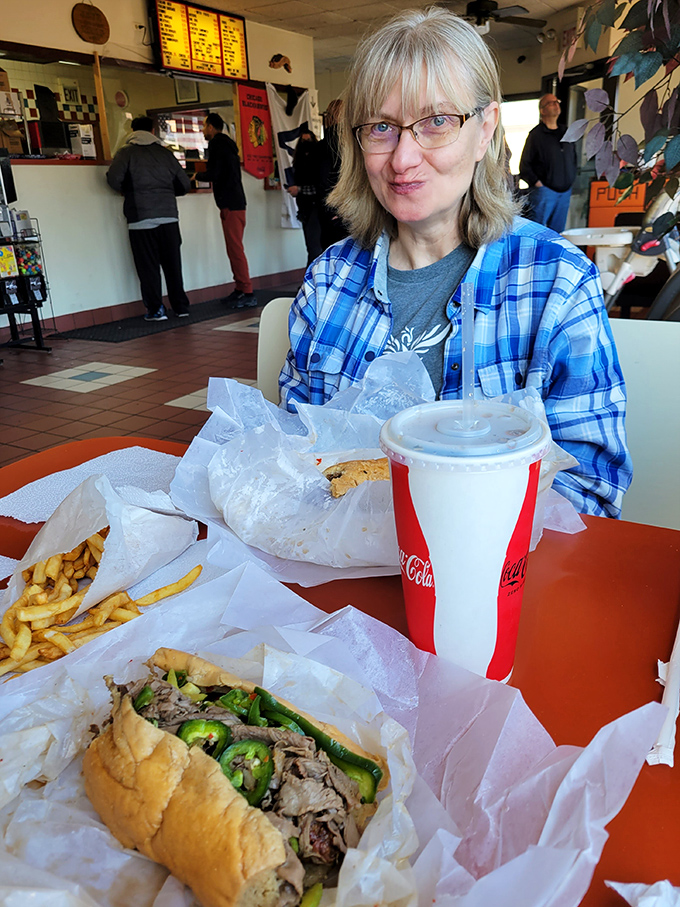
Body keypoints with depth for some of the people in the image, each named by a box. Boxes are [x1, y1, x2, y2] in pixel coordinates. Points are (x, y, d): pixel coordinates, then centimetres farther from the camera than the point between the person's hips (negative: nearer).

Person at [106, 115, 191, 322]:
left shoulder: (127, 152, 3)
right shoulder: (165, 152, 12)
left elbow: (113, 178, -11)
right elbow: (184, 185, 13)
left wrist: (127, 191, 9)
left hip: (141, 217, -3)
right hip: (169, 215, 3)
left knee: (148, 266, 2)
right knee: (173, 264, 9)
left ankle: (156, 310, 1)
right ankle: (181, 307, 12)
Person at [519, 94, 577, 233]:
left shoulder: (566, 132, 16)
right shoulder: (536, 134, -3)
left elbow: (574, 158, 25)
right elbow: (524, 164, -5)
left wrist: (571, 179, 13)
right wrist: (537, 183, -12)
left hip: (565, 191, 6)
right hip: (543, 191, -6)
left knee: (558, 232, 7)